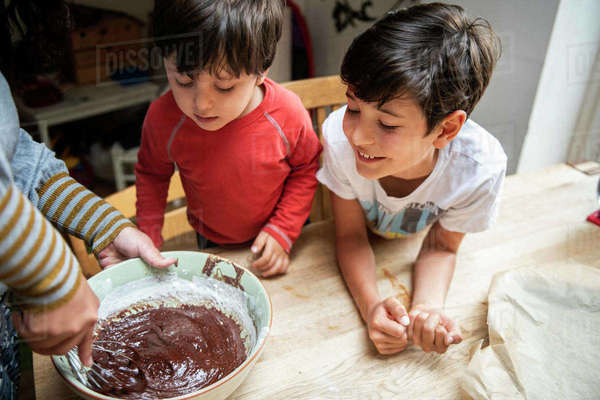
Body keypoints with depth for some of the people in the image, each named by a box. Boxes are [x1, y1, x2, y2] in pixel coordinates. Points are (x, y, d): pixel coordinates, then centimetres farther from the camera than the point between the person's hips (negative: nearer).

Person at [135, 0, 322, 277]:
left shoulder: (287, 113, -29)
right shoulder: (163, 118, -26)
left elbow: (305, 170, -10)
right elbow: (151, 173, -4)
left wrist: (282, 231, -16)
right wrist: (149, 237, -9)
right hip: (211, 243, 1)